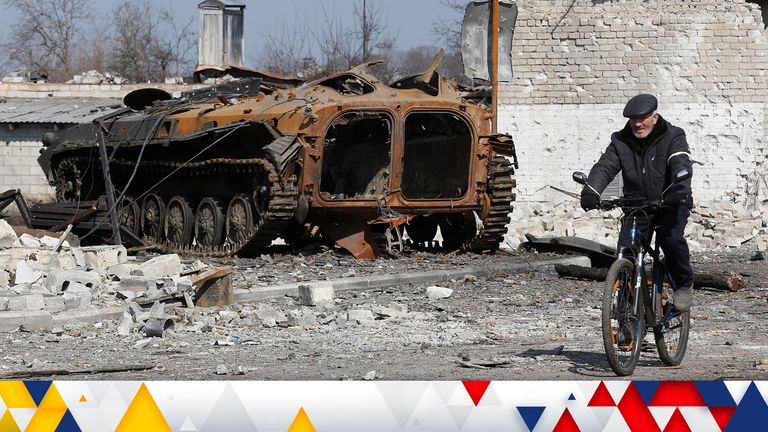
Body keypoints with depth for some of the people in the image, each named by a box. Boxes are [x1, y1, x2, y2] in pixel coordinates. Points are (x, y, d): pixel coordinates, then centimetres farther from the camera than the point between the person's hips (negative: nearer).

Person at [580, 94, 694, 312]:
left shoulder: (672, 137, -8)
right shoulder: (621, 142, 0)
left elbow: (681, 165, -26)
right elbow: (605, 166, -15)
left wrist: (680, 189, -49)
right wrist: (591, 191, -37)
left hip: (670, 204, -3)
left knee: (670, 238, -29)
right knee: (626, 249, -15)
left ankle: (685, 284, -5)